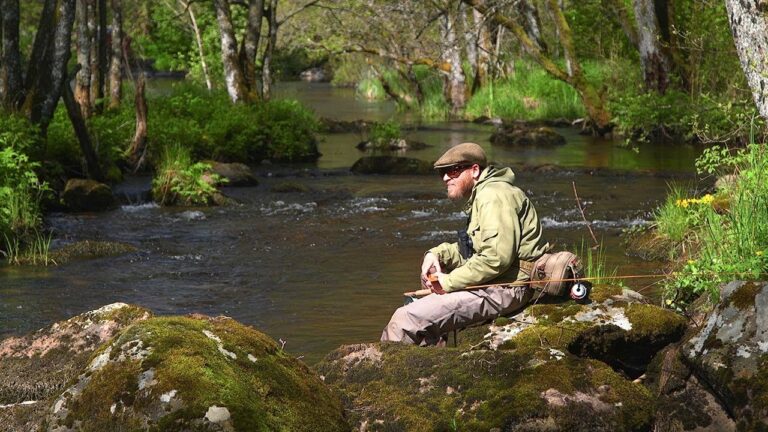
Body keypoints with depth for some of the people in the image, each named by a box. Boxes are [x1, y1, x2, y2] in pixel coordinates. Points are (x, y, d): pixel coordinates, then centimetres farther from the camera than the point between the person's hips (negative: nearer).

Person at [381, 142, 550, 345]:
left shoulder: (493, 196, -15)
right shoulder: (481, 196, 22)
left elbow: (496, 258, -25)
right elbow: (470, 250, 25)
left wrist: (449, 282, -16)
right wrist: (436, 254, 5)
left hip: (504, 289, -12)